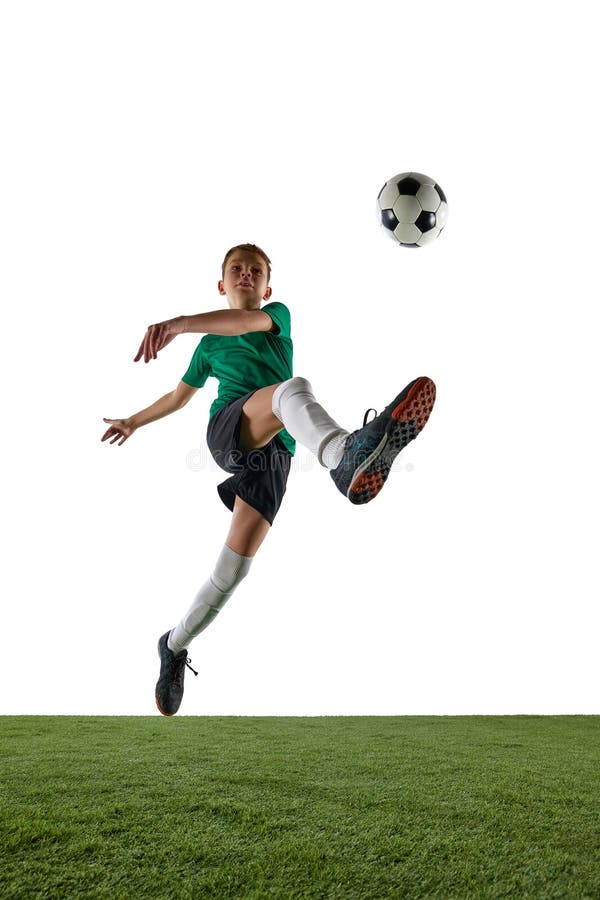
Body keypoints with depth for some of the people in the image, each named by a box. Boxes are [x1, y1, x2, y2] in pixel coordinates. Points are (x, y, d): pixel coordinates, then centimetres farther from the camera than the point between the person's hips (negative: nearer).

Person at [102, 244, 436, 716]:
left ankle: (174, 646, 16)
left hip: (273, 456, 0)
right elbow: (179, 395, 43)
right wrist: (133, 422, 54)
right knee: (294, 387, -34)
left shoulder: (278, 315, 20)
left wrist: (179, 322, -22)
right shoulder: (210, 344, 28)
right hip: (228, 433, 0)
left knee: (233, 570, -9)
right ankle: (347, 457, -70)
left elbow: (245, 322, -6)